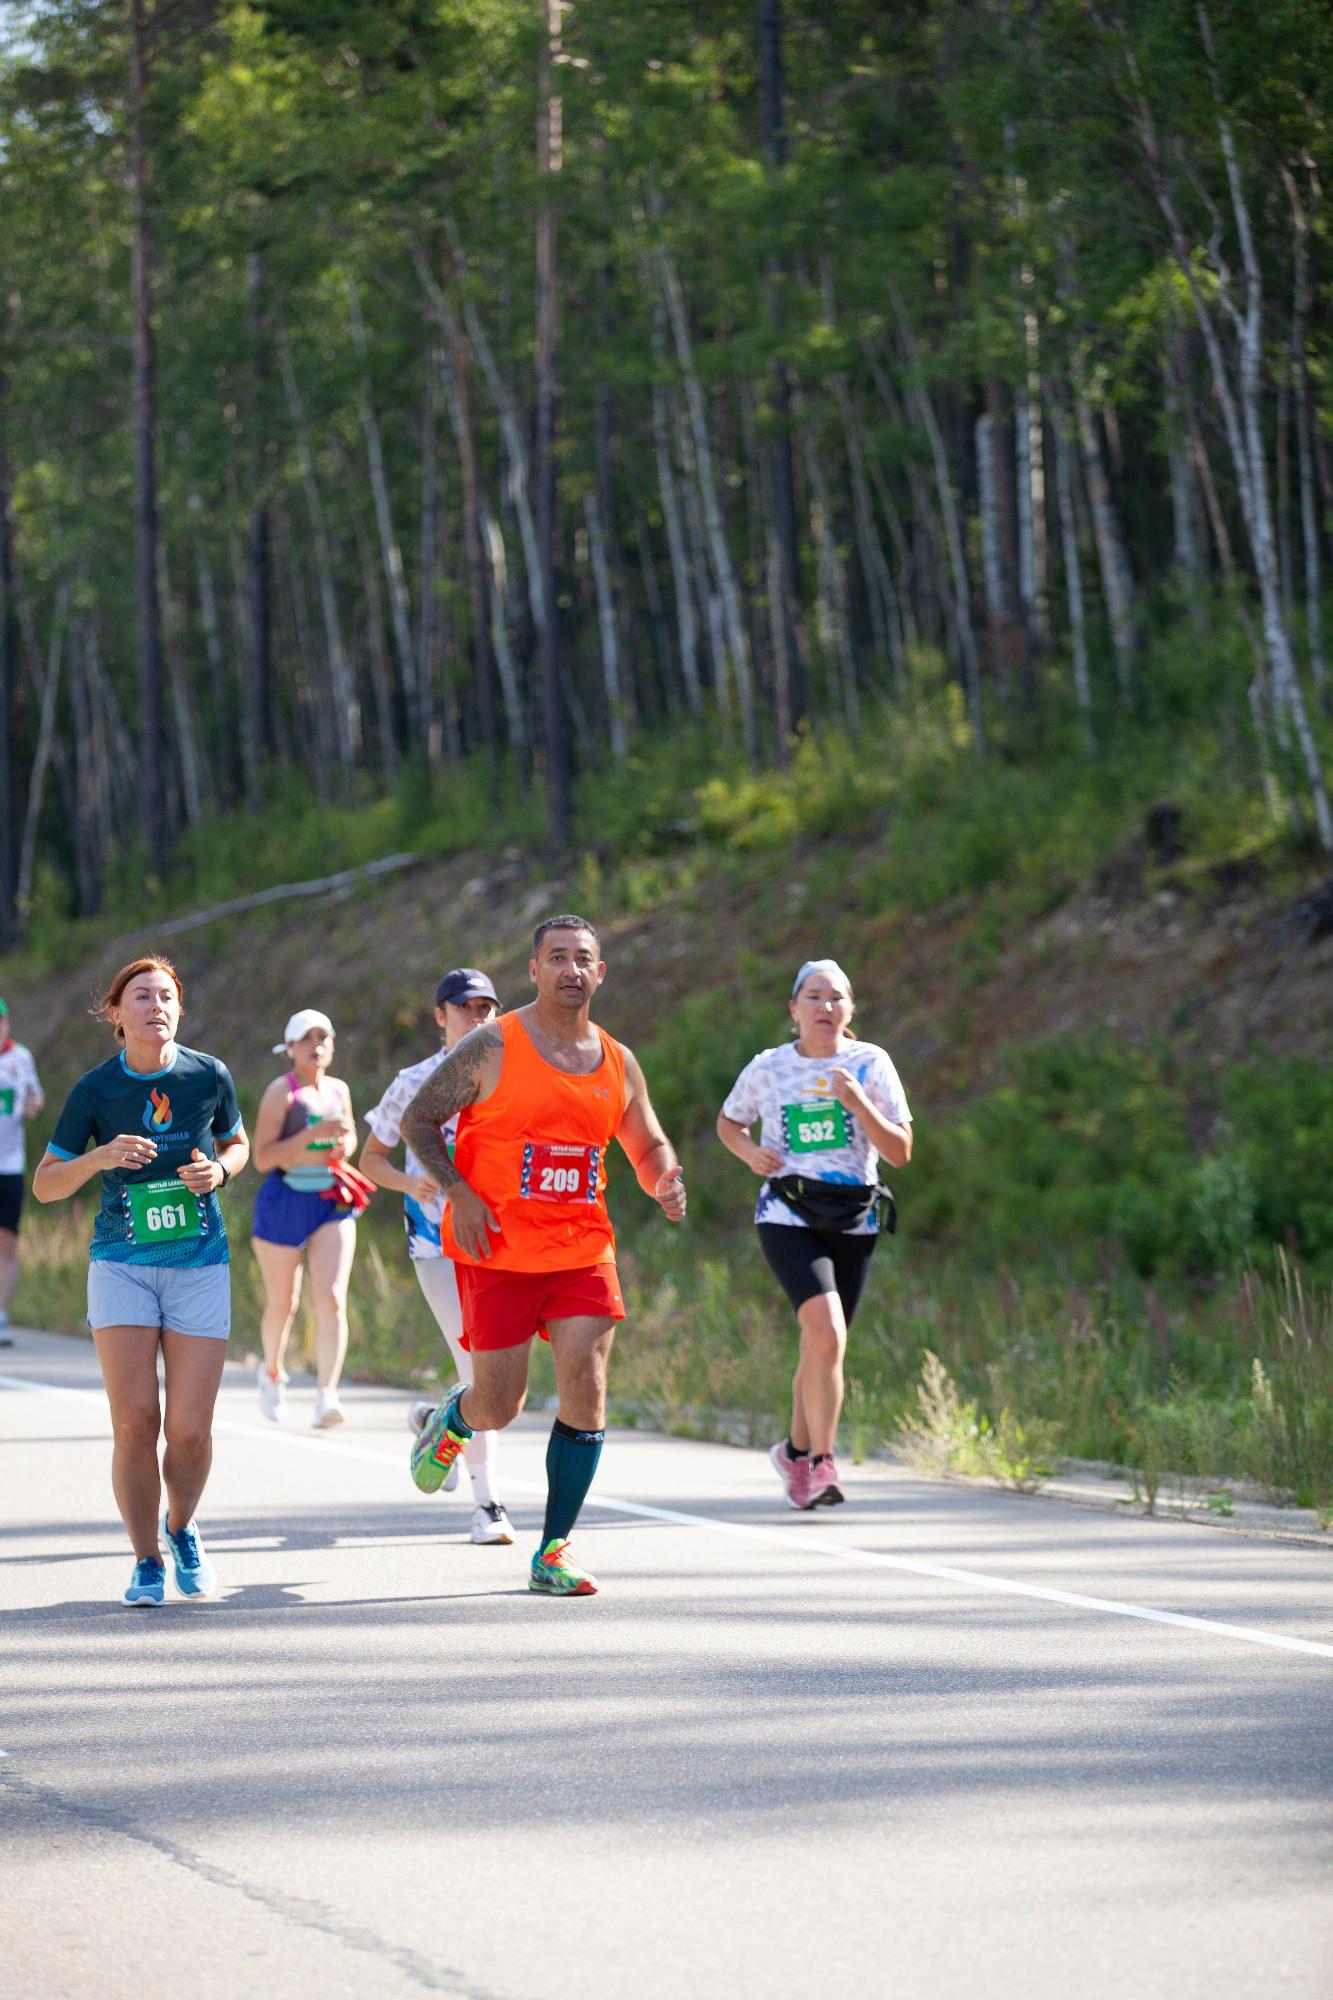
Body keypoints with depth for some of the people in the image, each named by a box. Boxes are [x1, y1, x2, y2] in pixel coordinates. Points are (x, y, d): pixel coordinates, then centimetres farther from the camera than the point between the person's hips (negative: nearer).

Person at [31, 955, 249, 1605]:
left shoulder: (210, 1076, -2)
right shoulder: (95, 1090, -5)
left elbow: (236, 1143, 16)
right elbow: (45, 1184, 0)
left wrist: (219, 1170, -6)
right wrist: (100, 1157, -18)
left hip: (200, 1265, 1)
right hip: (122, 1264, -1)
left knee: (189, 1429, -5)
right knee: (135, 1423, -9)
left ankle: (182, 1527, 26)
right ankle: (146, 1562, 8)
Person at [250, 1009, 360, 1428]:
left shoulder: (339, 1090, 9)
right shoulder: (281, 1091, -8)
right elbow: (263, 1158, -15)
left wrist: (345, 1143, 4)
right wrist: (314, 1133, -24)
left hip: (332, 1204, 3)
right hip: (285, 1201, -3)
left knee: (332, 1300, -14)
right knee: (283, 1303, 9)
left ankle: (326, 1395, -23)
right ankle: (272, 1372, 39)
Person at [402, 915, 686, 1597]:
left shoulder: (618, 1064, 8)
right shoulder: (492, 1047, -6)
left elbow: (648, 1144, 21)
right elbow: (418, 1119, -3)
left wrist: (666, 1182, -2)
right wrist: (458, 1192, -16)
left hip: (582, 1250, 3)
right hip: (497, 1252, -3)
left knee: (586, 1388, -10)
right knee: (499, 1407, 1)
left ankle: (554, 1553, 0)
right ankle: (452, 1420, 40)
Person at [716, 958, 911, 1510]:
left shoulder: (870, 1064, 1)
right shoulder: (767, 1069, 2)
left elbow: (900, 1153, -3)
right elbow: (728, 1122, 20)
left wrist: (858, 1103, -17)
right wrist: (750, 1152, -2)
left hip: (853, 1220, 2)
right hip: (788, 1214, -2)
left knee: (822, 1343, 11)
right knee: (827, 1332, -23)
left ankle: (796, 1451, 35)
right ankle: (822, 1464, -18)